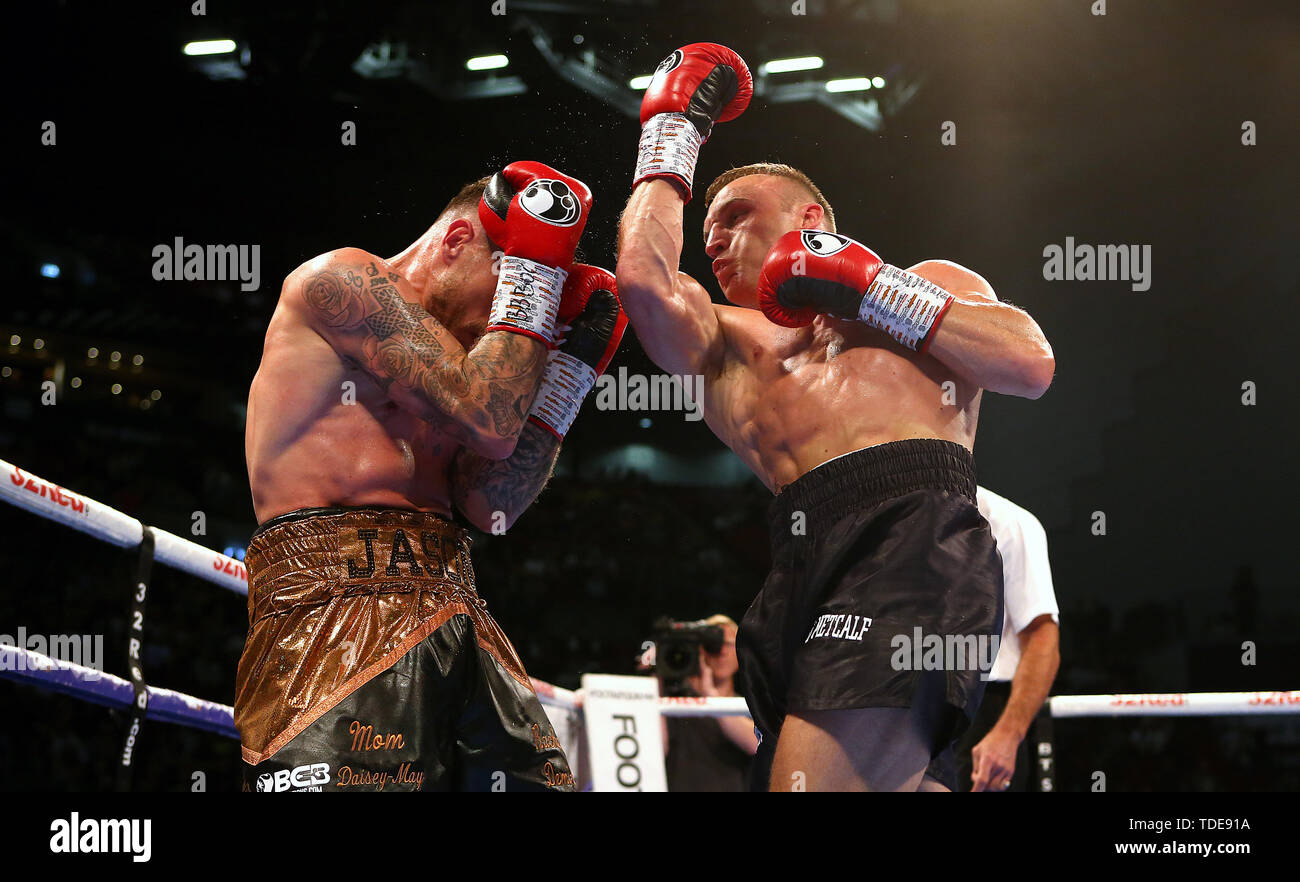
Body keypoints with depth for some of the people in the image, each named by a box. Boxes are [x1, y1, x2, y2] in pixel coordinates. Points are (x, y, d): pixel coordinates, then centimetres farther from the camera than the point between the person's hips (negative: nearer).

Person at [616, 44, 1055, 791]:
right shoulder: (729, 337, 32)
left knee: (817, 781, -24)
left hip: (916, 530, -4)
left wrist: (867, 288, 12)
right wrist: (673, 134, 26)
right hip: (809, 556, 4)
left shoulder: (929, 282, 28)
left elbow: (1032, 365, 10)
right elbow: (645, 282, 10)